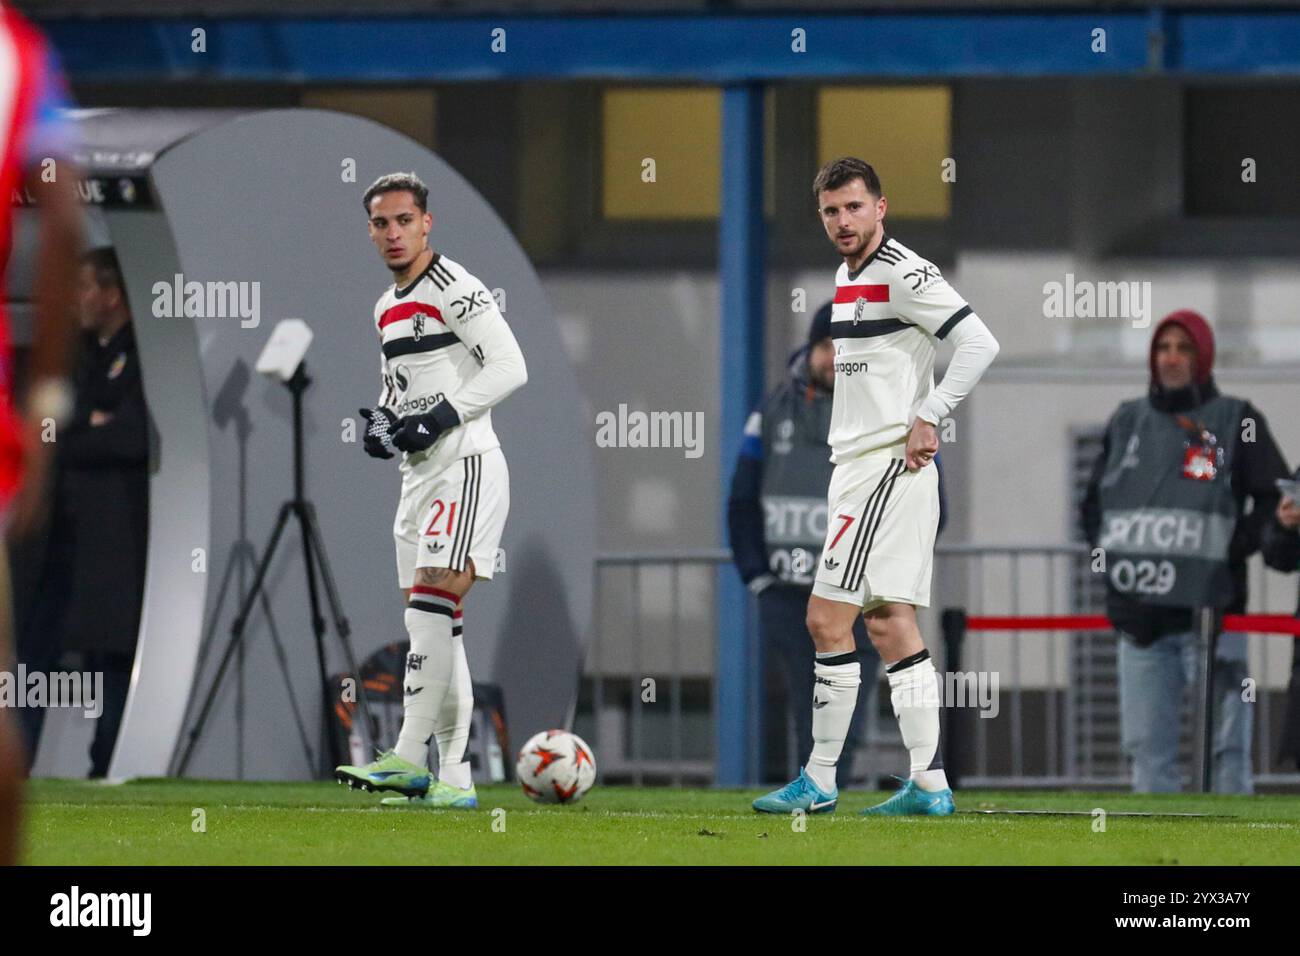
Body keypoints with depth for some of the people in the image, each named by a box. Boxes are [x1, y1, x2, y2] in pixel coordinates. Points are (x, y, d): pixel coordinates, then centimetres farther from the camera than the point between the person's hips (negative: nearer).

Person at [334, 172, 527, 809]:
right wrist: (381, 422, 9)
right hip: (418, 472, 9)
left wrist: (440, 417, -20)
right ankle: (452, 778, 6)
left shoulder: (453, 289, -9)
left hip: (465, 464, -9)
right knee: (435, 625, 6)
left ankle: (409, 759, -23)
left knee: (431, 602, -20)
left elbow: (509, 367, -15)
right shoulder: (387, 309, 18)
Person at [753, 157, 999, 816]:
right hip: (859, 466, 10)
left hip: (886, 466, -10)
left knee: (827, 620, -8)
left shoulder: (903, 275, -12)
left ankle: (819, 781, -3)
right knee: (890, 625, 8)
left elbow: (979, 343, -19)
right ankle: (929, 785, 8)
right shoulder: (847, 277, 17)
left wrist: (928, 417, -19)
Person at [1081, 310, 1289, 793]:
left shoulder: (1236, 422, 2)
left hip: (1210, 609, -4)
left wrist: (1234, 548, -9)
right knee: (1147, 745, 3)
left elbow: (1277, 500, 1)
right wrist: (1109, 553, 9)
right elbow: (1093, 504, 24)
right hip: (1141, 616, 4)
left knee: (1224, 744, -4)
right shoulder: (1127, 422, 14)